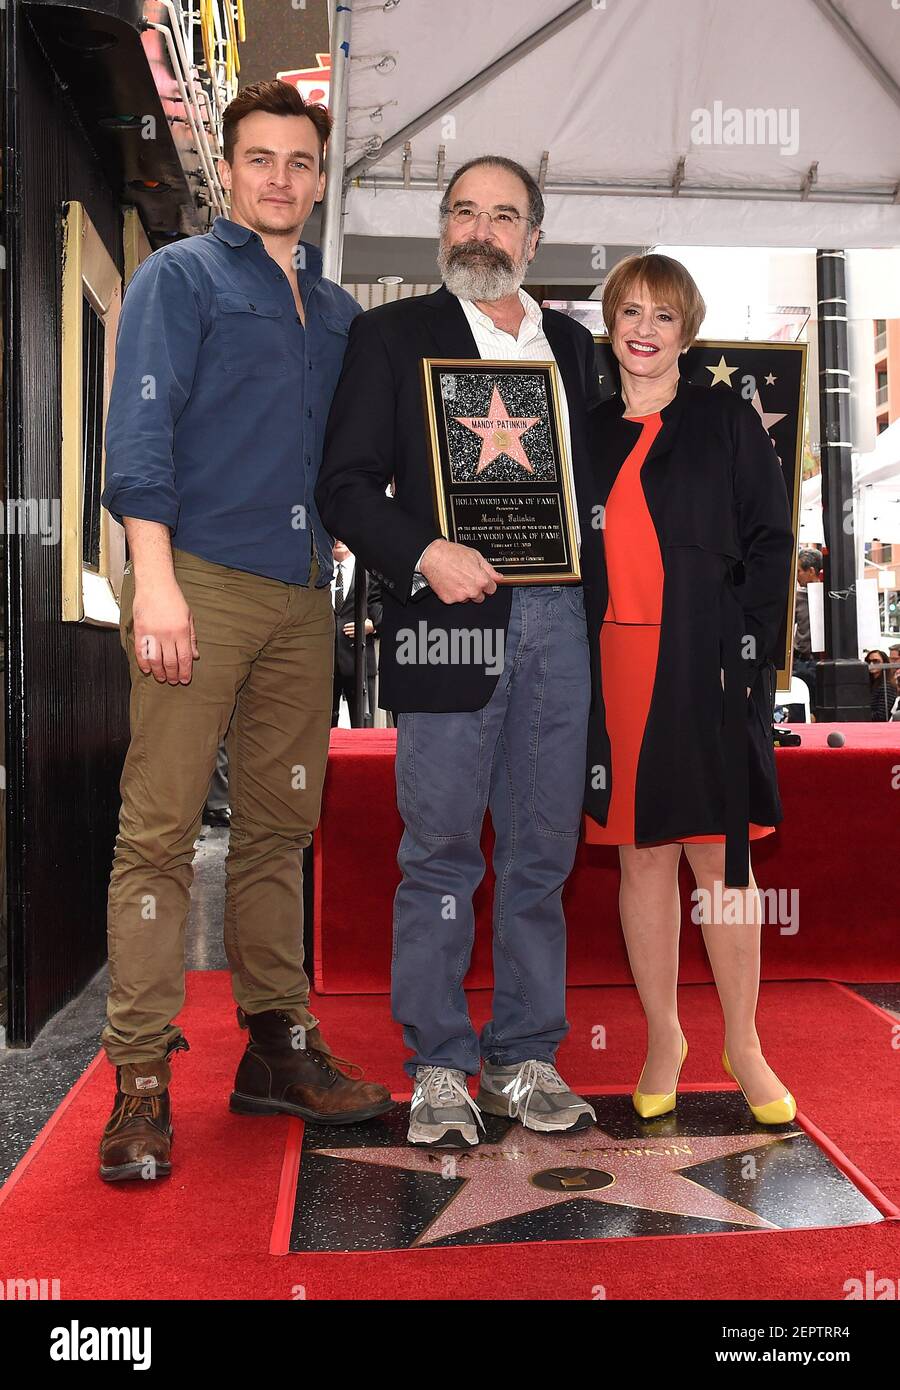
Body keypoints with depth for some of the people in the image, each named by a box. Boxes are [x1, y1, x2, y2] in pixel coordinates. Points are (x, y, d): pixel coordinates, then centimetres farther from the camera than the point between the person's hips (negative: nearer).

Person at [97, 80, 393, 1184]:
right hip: (201, 581, -6)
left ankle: (279, 1047, 18)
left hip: (302, 595, 6)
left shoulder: (337, 311, 22)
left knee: (278, 829, 8)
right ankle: (141, 1078, -1)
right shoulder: (180, 277, 6)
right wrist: (155, 577, -16)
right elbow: (139, 430, -6)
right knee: (160, 828, -7)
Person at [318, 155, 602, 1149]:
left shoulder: (572, 345, 20)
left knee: (541, 852, 6)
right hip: (448, 619, -3)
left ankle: (525, 1057, 18)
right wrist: (425, 554, -15)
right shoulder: (392, 334, 8)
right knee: (439, 853, -1)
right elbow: (345, 483, 0)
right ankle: (438, 1067, 12)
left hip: (556, 620, 4)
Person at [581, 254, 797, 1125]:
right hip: (616, 668, 3)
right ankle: (662, 1038, 21)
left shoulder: (727, 422, 5)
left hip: (707, 668, -2)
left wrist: (746, 649, -10)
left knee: (718, 854, 0)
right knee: (641, 855, 7)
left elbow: (769, 543, 1)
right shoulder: (587, 432, 13)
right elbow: (568, 557, 14)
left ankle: (743, 1045, 15)